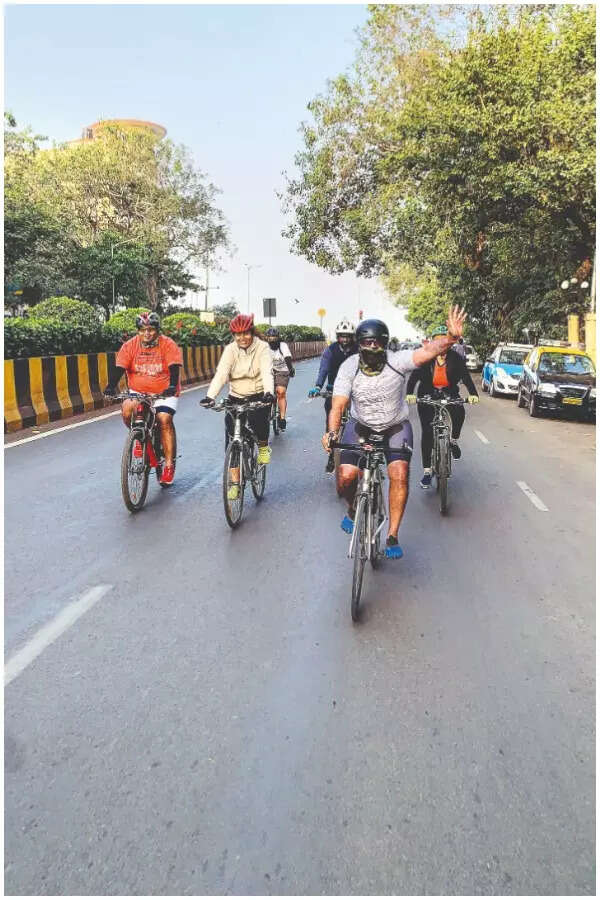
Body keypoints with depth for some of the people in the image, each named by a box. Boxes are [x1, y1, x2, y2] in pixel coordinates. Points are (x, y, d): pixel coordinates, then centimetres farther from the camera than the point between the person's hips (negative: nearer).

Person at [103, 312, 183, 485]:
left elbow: (174, 368, -18)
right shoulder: (130, 346, -3)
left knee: (164, 419, -24)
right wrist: (111, 386, -27)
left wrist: (172, 386, -37)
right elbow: (119, 368, -10)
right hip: (138, 391, 2)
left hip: (164, 392, -2)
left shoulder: (168, 344, -9)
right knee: (127, 409, -27)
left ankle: (169, 464, -12)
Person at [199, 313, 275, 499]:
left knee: (257, 419, -32)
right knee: (232, 441, -6)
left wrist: (268, 392, -44)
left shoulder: (262, 347, -9)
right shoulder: (230, 349, -5)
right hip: (236, 398, 2)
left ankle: (263, 445, 3)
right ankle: (235, 483, 4)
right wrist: (210, 396, -34)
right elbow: (221, 374, -18)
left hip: (258, 396, -2)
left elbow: (267, 372, -23)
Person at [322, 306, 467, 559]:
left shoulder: (397, 361, -21)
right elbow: (338, 405, -23)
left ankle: (392, 536, -5)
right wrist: (331, 432, -42)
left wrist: (451, 337, -57)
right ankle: (353, 509, 20)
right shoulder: (348, 367, -17)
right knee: (346, 477, -17)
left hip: (396, 426, -1)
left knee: (399, 474, -21)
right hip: (360, 425, 1)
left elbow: (429, 350, -36)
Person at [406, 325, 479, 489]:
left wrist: (473, 393, -36)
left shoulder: (455, 358, -7)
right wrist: (409, 393, -39)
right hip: (428, 396, -1)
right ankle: (427, 472, -2)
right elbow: (414, 376, -20)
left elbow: (466, 376, -17)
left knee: (459, 413, -30)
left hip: (449, 394, 1)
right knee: (427, 432, -7)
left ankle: (454, 441, 2)